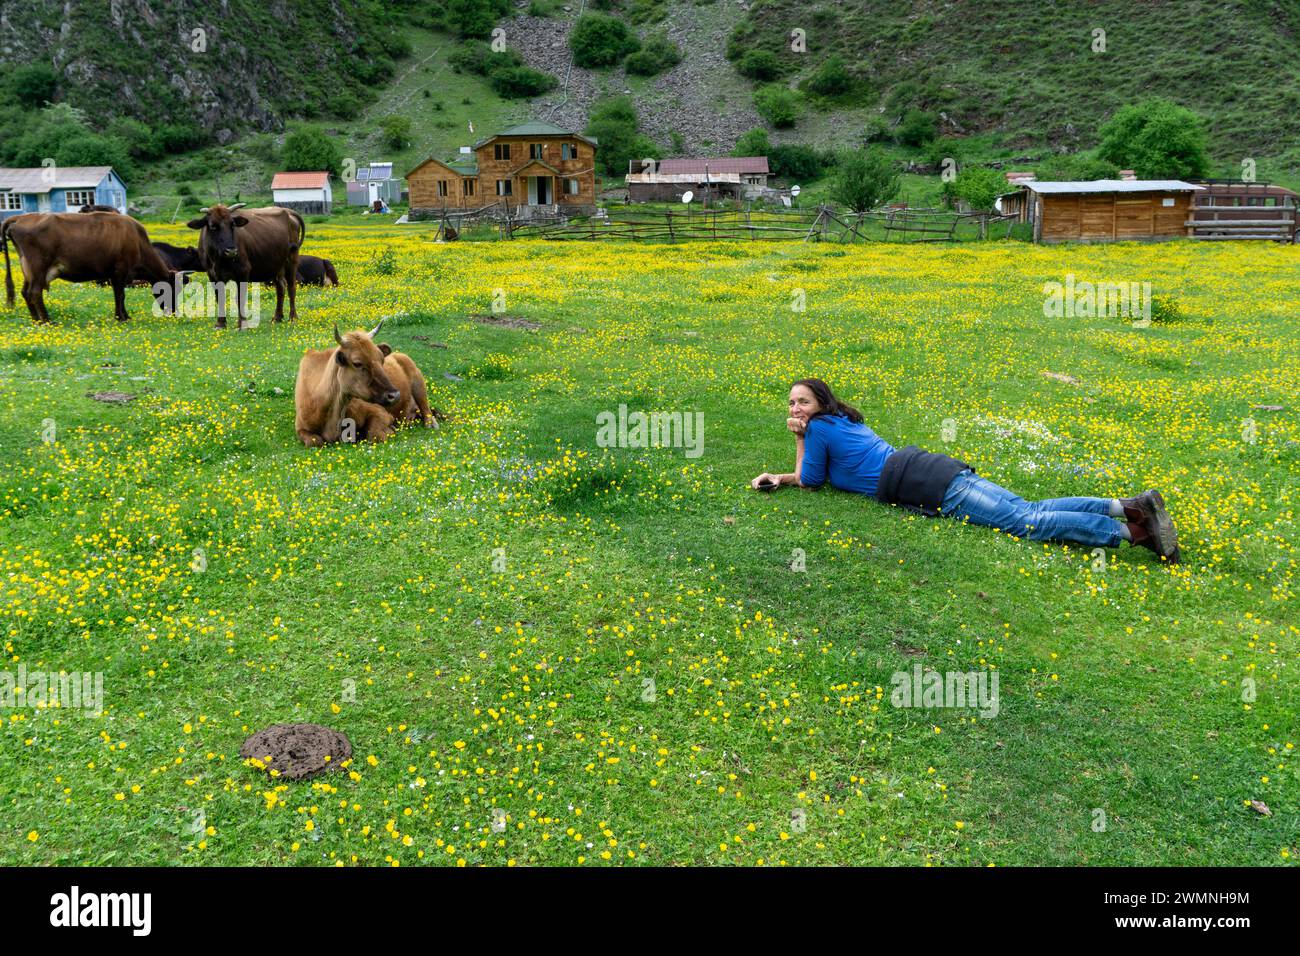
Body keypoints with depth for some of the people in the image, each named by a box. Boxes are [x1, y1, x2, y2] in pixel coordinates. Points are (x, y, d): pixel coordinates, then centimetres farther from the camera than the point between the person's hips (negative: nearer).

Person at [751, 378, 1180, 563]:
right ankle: (1128, 506, -12)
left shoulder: (819, 427, 4)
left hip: (925, 486, -9)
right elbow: (826, 470, 41)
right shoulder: (847, 422, 30)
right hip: (939, 469, 9)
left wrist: (799, 438, 17)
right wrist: (777, 478, 35)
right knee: (1029, 510, 0)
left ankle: (1132, 532, -26)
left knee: (1023, 521, -17)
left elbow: (810, 480, 12)